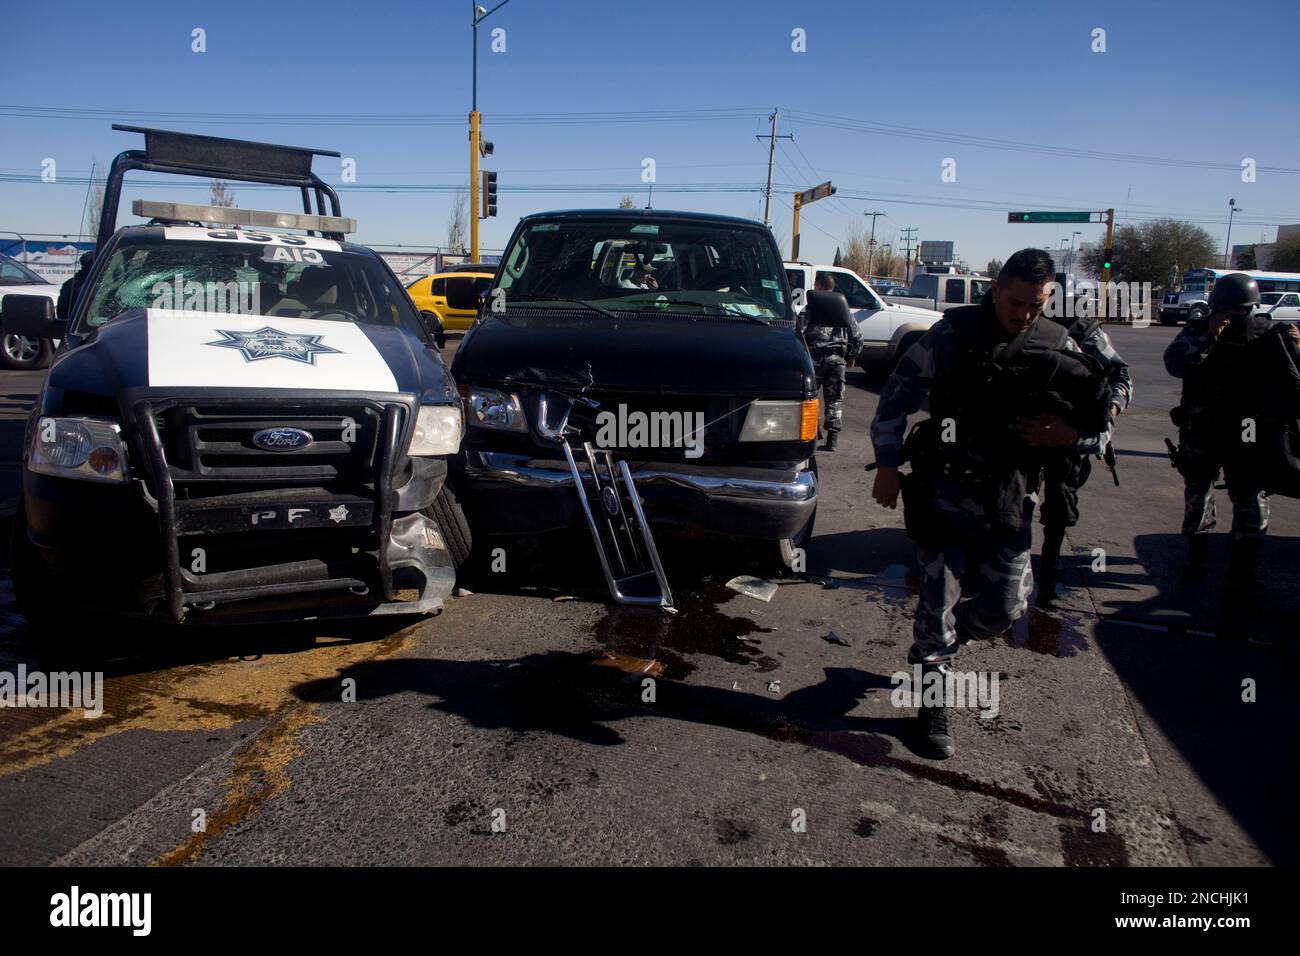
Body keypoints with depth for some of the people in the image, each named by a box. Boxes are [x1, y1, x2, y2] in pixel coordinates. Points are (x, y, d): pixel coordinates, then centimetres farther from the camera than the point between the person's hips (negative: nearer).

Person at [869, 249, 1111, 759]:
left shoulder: (1059, 347, 3)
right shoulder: (953, 333, -5)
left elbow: (1098, 433, 8)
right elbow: (897, 395, -1)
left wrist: (1069, 435, -15)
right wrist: (888, 466, -7)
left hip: (1010, 498, 3)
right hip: (945, 490, -3)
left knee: (1004, 607, 7)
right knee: (938, 599, 1)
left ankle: (937, 645, 38)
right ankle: (935, 700, 19)